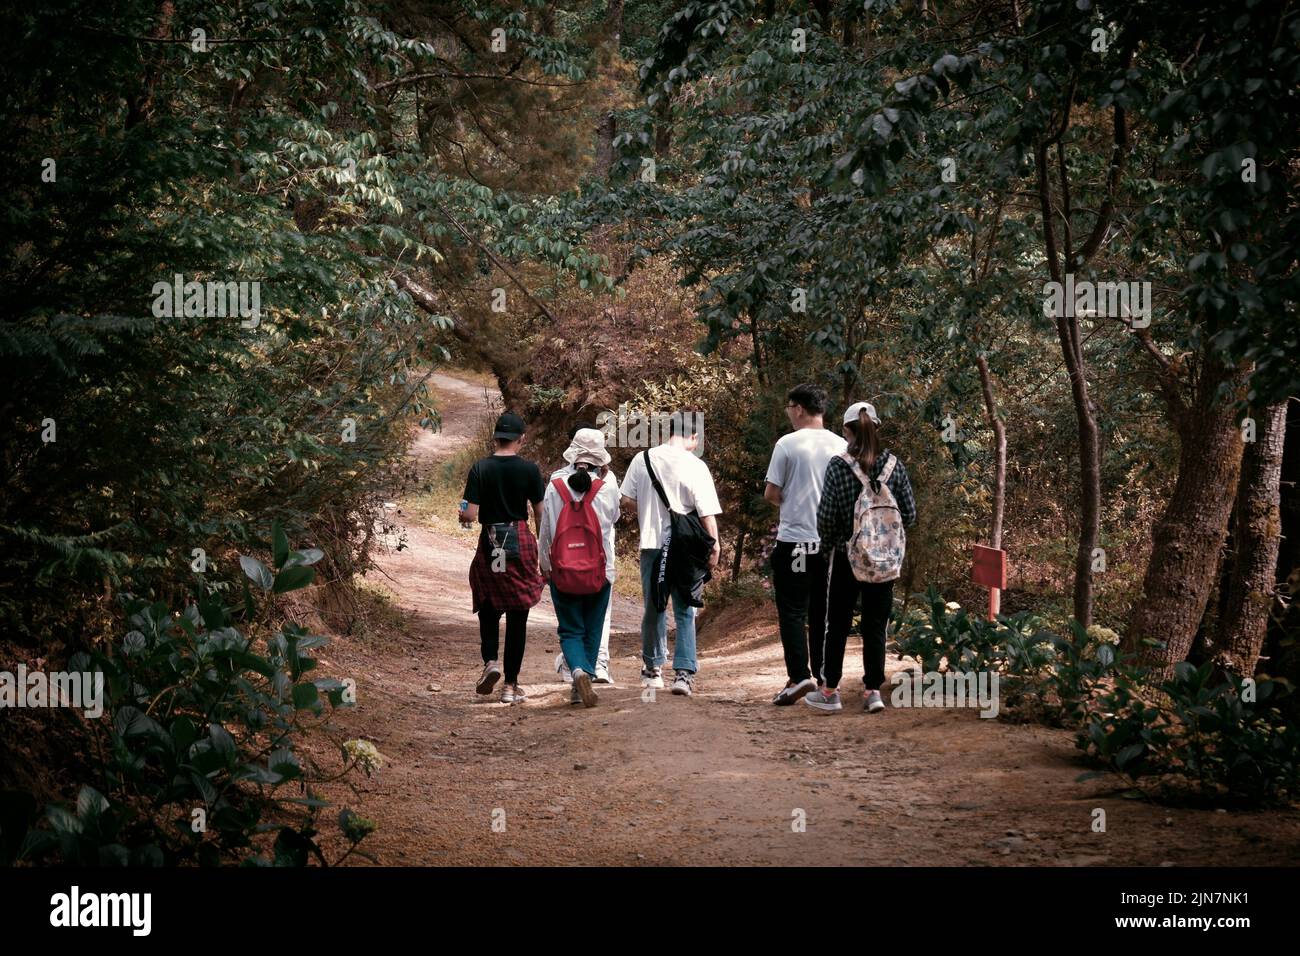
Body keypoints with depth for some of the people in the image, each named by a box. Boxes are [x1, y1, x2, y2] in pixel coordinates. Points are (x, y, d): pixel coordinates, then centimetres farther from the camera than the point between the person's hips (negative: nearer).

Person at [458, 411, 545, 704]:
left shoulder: (480, 468, -3)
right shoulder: (529, 469, -3)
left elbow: (470, 515, -8)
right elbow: (541, 515, 0)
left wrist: (461, 517, 15)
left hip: (490, 544, 0)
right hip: (521, 544, 0)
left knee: (488, 609, 17)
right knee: (517, 615, 5)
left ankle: (490, 660, -8)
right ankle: (511, 685, 6)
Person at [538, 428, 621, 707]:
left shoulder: (555, 486, -5)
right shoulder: (607, 487, -8)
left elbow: (545, 530, 1)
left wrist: (544, 565, 15)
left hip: (562, 571, 0)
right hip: (599, 572, 0)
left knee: (570, 631, 7)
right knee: (592, 630, 14)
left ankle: (578, 670, -19)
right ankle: (582, 686, 15)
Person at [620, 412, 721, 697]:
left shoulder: (642, 459, 2)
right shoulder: (696, 467, -10)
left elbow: (627, 501, 6)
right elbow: (707, 513, -12)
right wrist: (714, 546, -5)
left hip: (651, 545, 3)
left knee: (653, 608, 16)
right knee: (685, 611, 2)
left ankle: (652, 667, 27)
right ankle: (684, 673, -5)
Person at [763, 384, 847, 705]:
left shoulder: (788, 444, -9)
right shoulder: (841, 446, 4)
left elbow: (771, 493, -6)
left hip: (794, 539, -4)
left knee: (792, 611, -2)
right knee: (822, 613, 11)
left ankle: (799, 676, -14)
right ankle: (822, 678, 14)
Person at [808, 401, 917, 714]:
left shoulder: (839, 466, -12)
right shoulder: (894, 465, -3)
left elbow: (826, 515, -11)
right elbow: (909, 514, 0)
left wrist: (827, 545, 7)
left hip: (846, 556, -2)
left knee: (838, 625, 9)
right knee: (876, 625, 10)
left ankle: (830, 691, 14)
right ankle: (873, 690, 8)